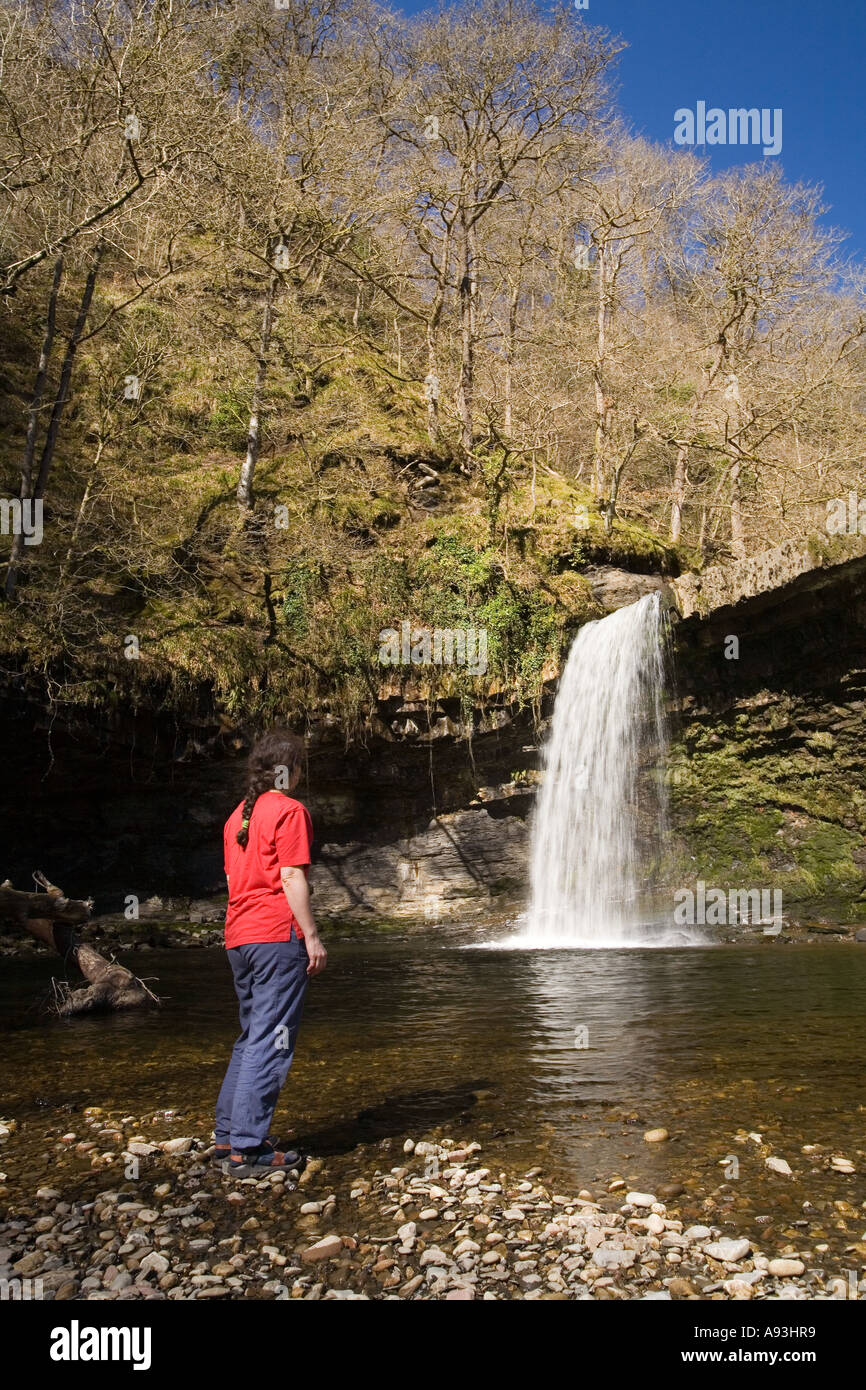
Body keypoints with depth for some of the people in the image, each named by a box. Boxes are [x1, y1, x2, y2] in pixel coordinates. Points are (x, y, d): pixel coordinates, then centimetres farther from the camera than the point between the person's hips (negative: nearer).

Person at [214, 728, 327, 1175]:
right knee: (270, 1044, -5)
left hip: (239, 937, 9)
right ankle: (248, 1147, -3)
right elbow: (291, 877, -13)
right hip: (277, 936, -9)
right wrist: (312, 936, -12)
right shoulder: (289, 811, -7)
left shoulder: (238, 815, 17)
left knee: (251, 1038, 17)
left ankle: (227, 1135, 20)